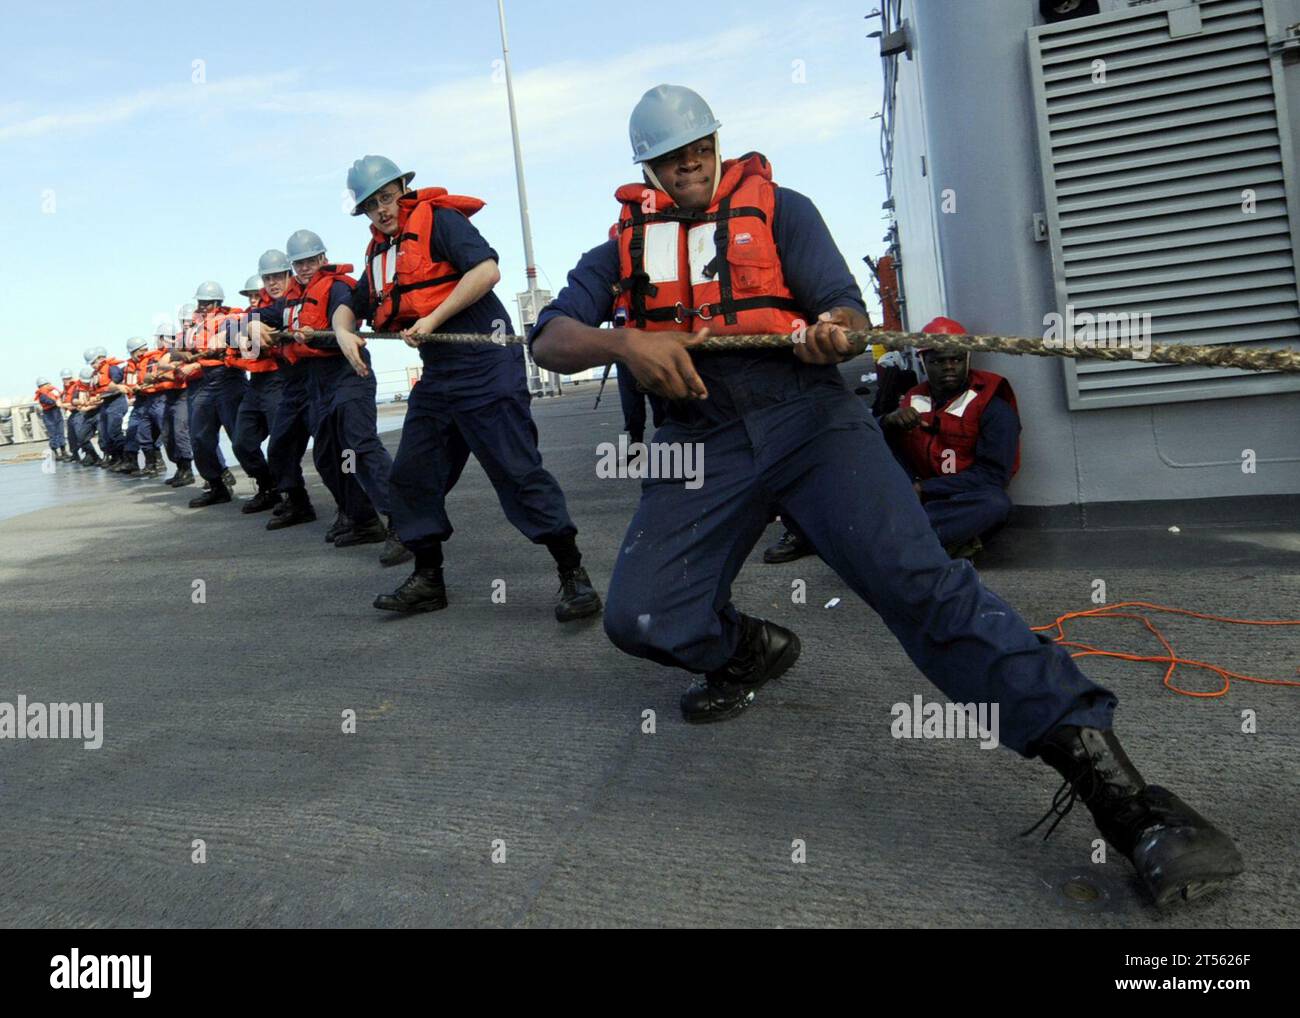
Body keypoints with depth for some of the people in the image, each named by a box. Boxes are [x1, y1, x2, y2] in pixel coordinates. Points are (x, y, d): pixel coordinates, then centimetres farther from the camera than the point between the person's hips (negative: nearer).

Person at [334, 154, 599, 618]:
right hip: (437, 374, 9)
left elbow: (486, 270, -20)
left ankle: (573, 574, -3)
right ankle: (427, 580, 21)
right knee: (413, 473, 9)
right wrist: (344, 333, 2)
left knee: (517, 469, -11)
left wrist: (432, 319, -18)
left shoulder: (438, 219, -5)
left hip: (483, 365, -9)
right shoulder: (380, 254, 19)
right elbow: (350, 308, 26)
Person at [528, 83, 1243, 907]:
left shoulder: (778, 210, 12)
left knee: (914, 576, -24)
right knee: (639, 616, -11)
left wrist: (832, 335, -23)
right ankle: (751, 652, 22)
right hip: (704, 444, 3)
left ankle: (1104, 772, -24)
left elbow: (846, 308, 3)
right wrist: (623, 343, -16)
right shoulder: (623, 249, 16)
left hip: (808, 416, -2)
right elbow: (551, 338, 5)